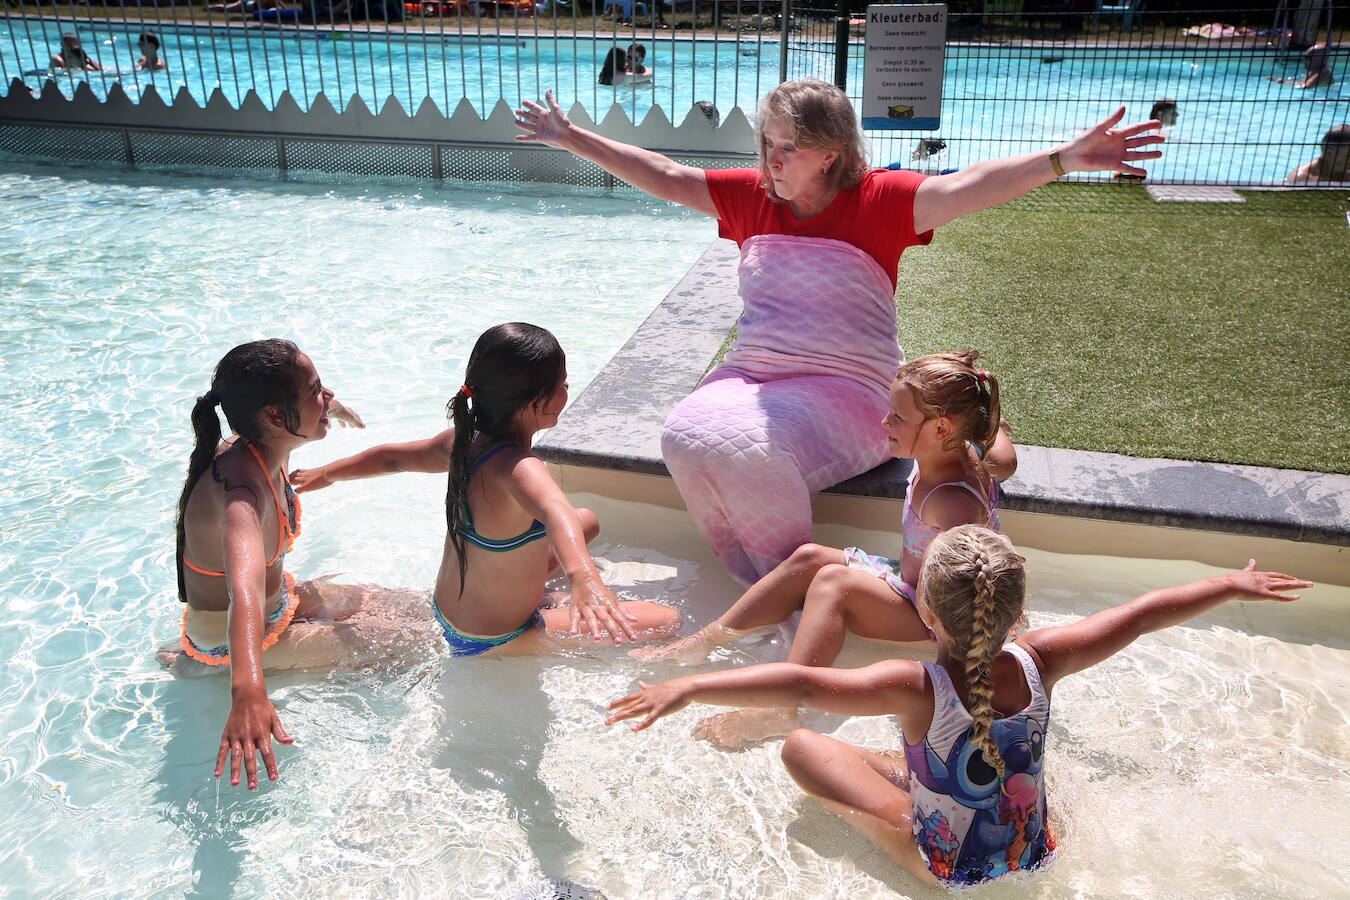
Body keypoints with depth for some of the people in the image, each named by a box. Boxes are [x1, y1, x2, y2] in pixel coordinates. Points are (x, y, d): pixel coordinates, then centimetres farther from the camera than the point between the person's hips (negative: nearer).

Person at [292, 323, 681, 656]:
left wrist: (325, 474, 24)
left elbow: (391, 456, 7)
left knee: (588, 520, 23)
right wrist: (582, 575, -75)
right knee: (666, 619, -13)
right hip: (493, 642, -8)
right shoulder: (515, 466, -35)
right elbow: (554, 511, -57)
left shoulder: (462, 442, -9)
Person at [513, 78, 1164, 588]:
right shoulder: (752, 196, 10)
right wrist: (570, 137, 18)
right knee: (686, 434, -25)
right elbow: (662, 175, 15)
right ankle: (764, 581, -7)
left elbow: (969, 187, -18)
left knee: (746, 447, -32)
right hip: (749, 375, 5)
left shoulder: (878, 201, -4)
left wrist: (1063, 159, -33)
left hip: (843, 387, -5)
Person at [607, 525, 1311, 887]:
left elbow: (801, 685, -47)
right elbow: (1145, 614, -11)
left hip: (944, 868, -5)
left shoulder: (916, 689, -34)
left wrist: (686, 689, -50)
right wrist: (1233, 585, 3)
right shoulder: (1037, 664, -22)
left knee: (800, 746, 2)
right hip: (1033, 858, 5)